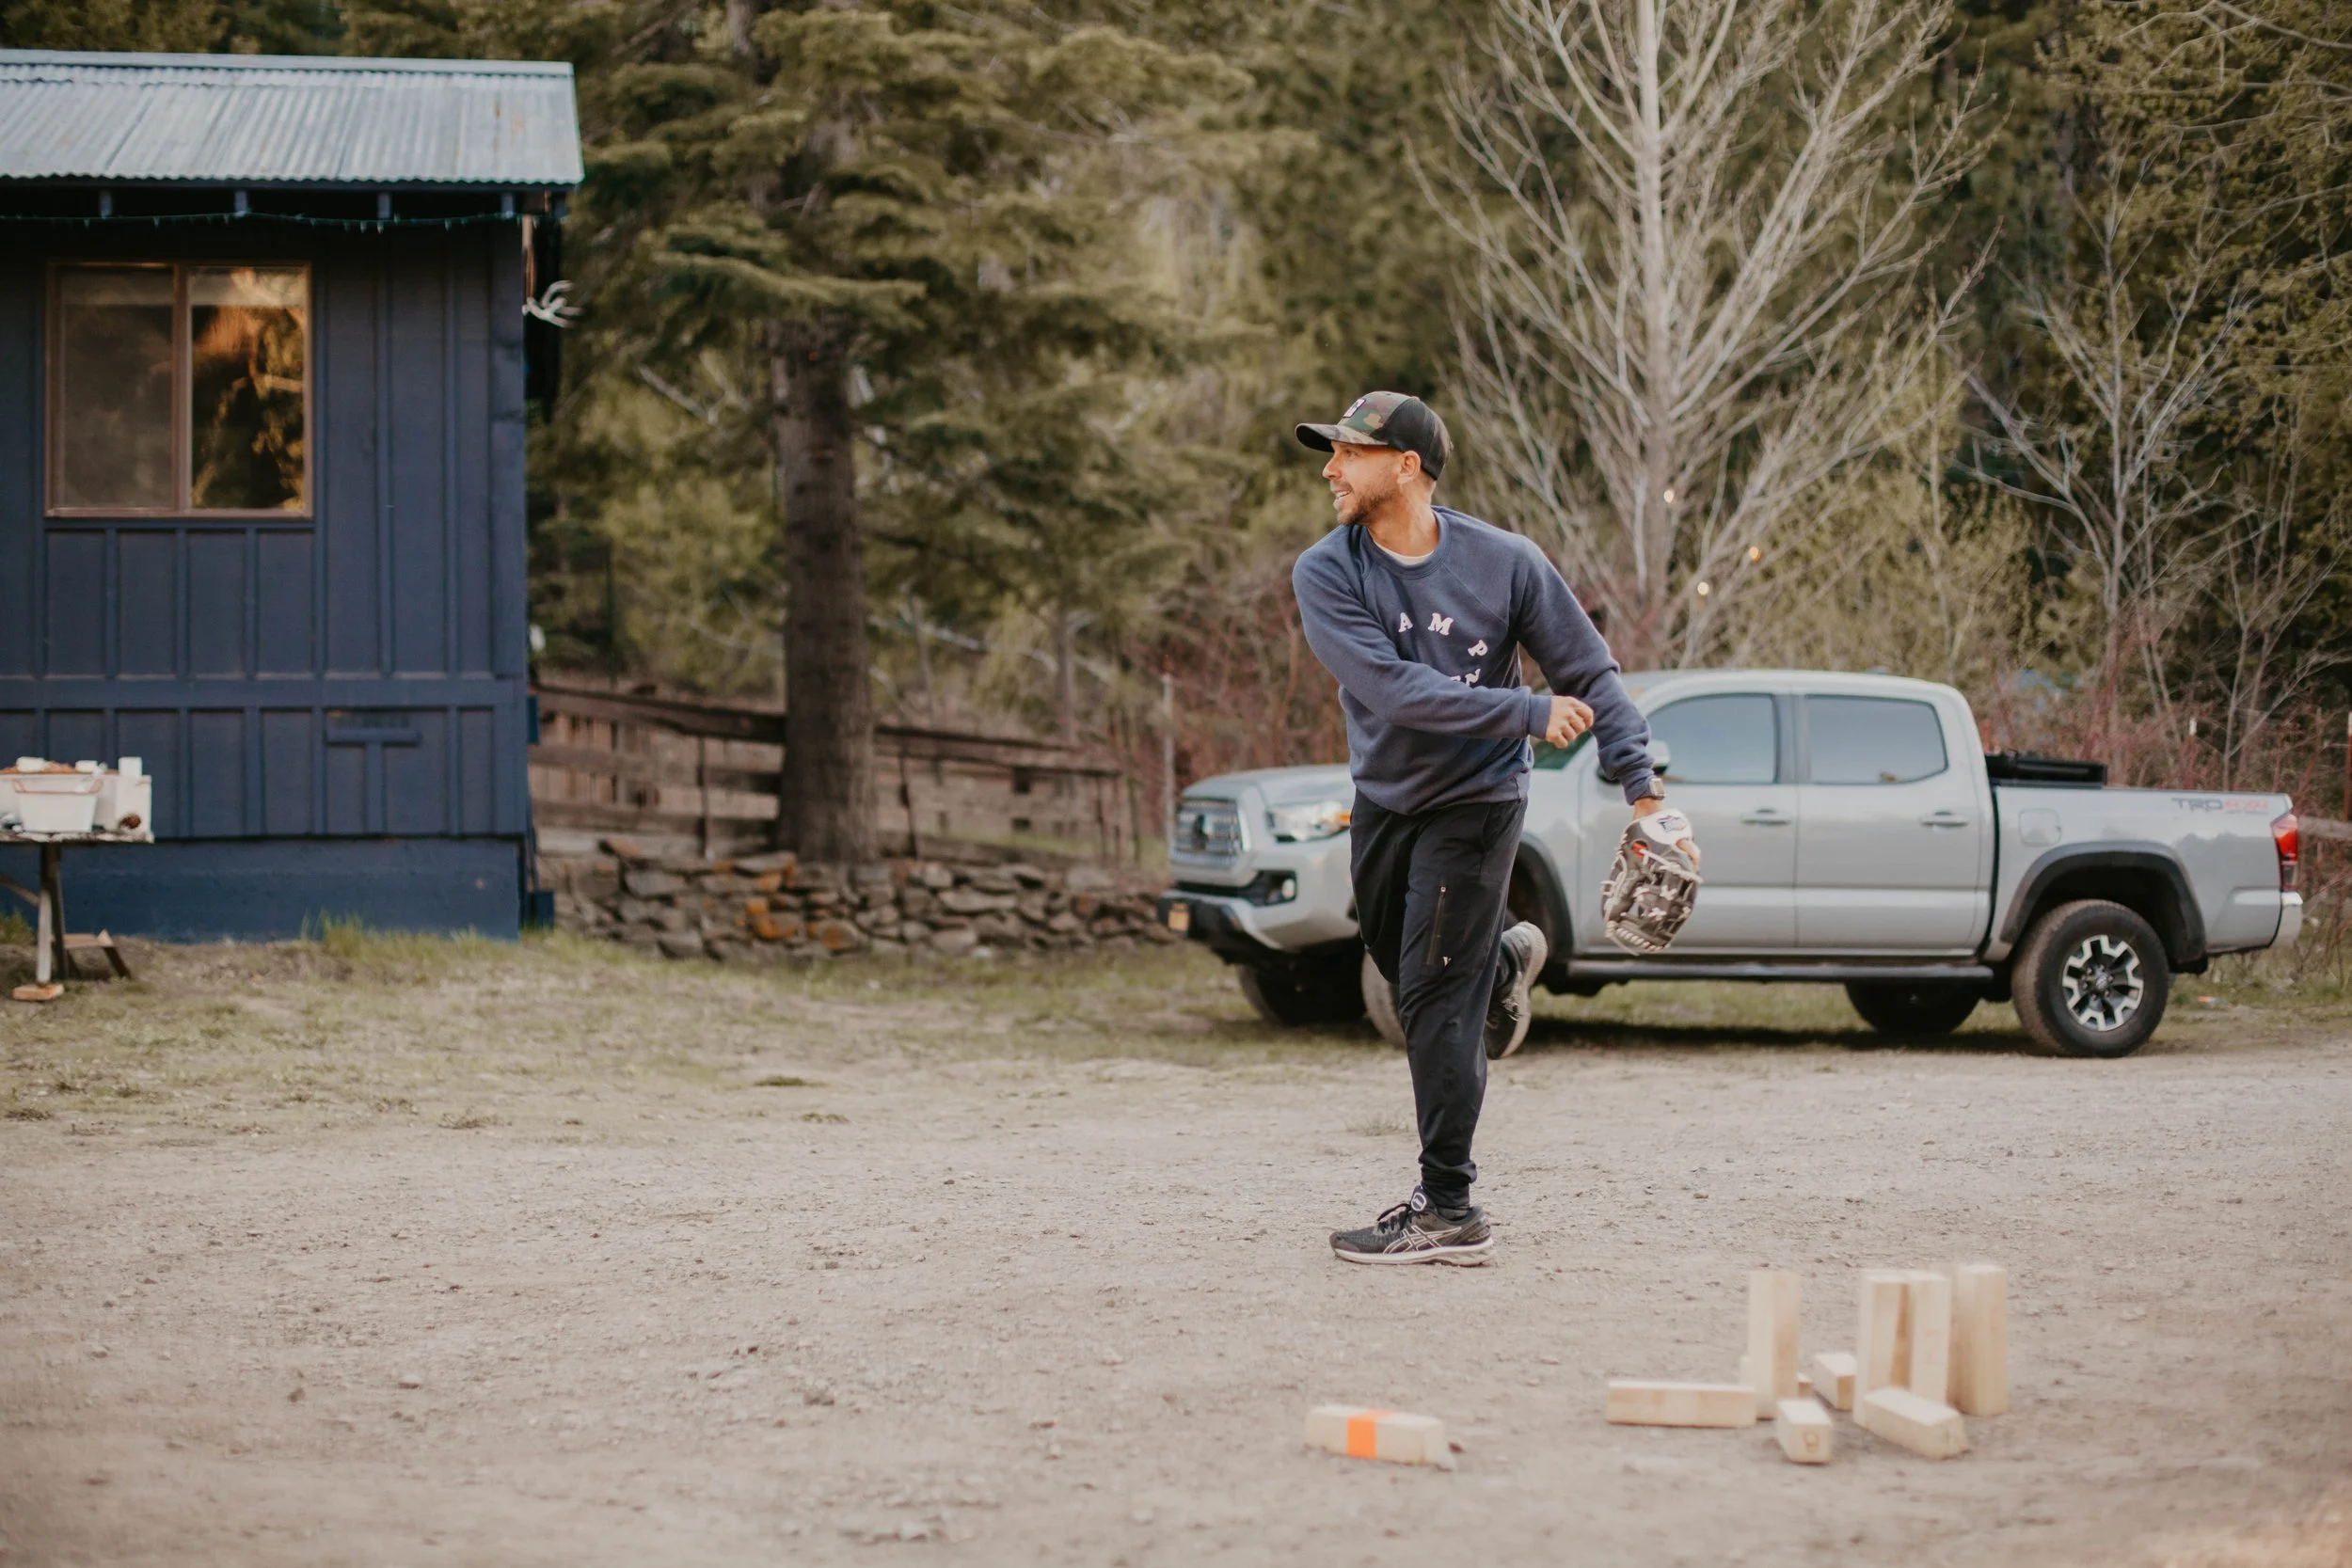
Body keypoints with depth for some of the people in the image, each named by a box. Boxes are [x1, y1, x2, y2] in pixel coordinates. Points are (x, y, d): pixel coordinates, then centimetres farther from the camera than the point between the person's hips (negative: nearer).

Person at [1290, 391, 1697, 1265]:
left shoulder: (1504, 564, -13)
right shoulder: (1326, 574, -12)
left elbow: (1589, 675, -6)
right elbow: (1392, 688, -23)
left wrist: (1643, 788, -15)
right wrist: (1528, 713, -27)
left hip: (1475, 802, -4)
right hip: (1383, 800, 4)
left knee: (1435, 997, -8)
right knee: (1402, 967, 18)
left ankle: (1449, 1211, -4)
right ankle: (1502, 962, 52)